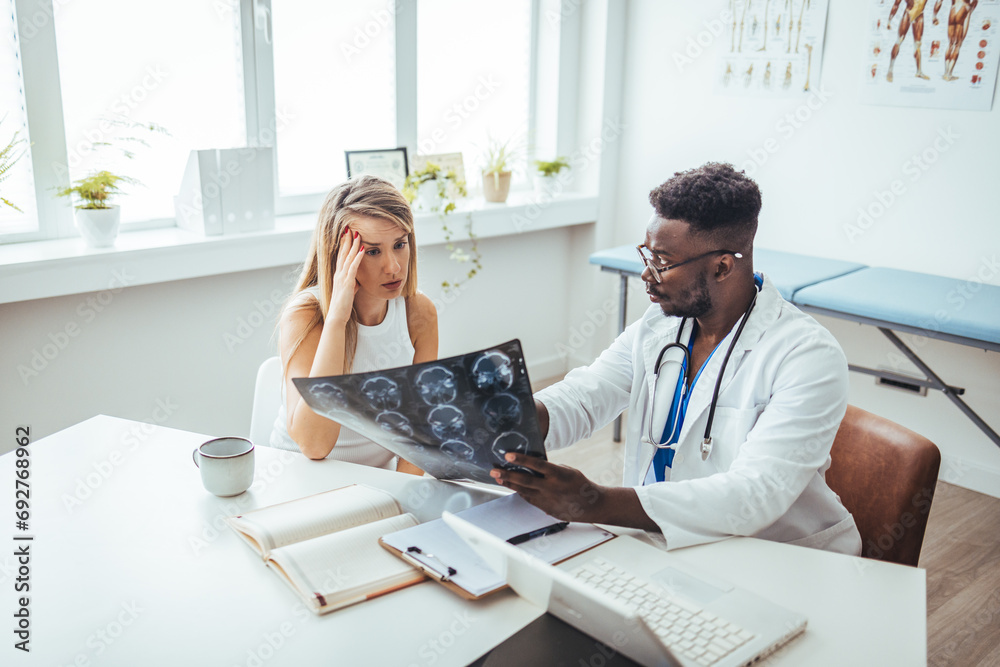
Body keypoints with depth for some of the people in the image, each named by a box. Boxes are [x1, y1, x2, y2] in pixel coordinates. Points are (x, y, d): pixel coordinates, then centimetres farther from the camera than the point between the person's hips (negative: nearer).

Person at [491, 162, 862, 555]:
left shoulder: (809, 357, -19)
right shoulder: (657, 324, 3)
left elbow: (756, 495, -29)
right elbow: (582, 397, -5)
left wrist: (596, 504, -39)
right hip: (654, 542, 5)